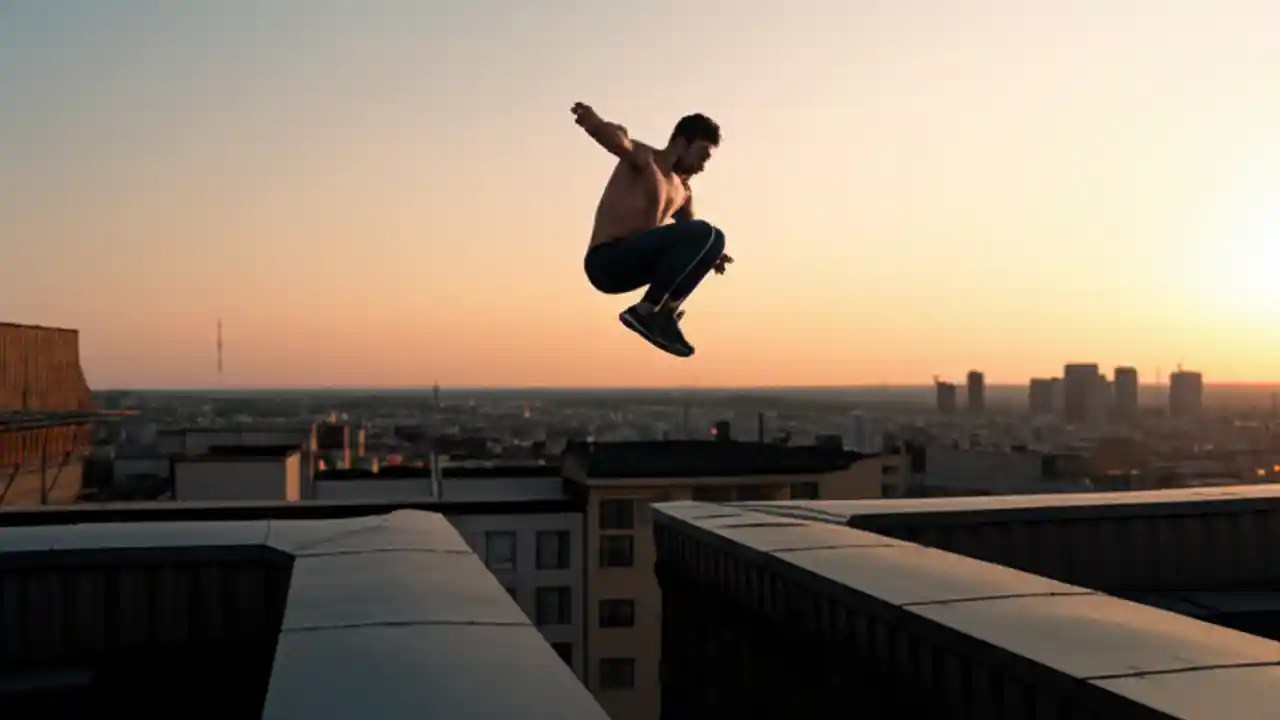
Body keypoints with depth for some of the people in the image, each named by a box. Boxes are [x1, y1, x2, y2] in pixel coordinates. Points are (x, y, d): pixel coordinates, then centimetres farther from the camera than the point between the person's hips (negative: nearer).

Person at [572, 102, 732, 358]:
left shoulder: (682, 190, 17)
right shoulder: (642, 157, -6)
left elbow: (692, 237, 24)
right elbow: (619, 140, -28)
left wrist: (711, 256, 1)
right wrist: (594, 122, -51)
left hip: (629, 266, 9)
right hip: (606, 262, -9)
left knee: (713, 238, 18)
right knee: (702, 233, -22)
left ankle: (664, 313, 4)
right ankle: (644, 311, -17)